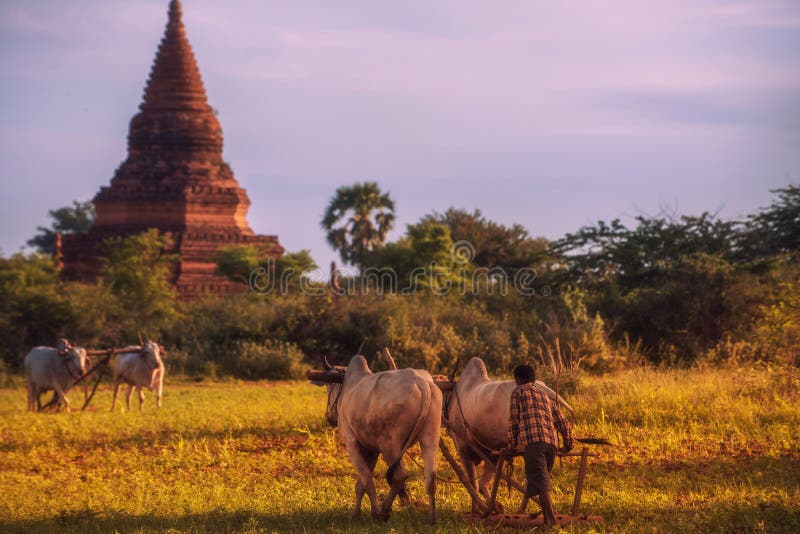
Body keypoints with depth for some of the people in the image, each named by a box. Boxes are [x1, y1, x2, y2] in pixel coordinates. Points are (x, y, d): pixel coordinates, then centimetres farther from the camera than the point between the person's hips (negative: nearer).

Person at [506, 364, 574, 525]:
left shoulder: (518, 392, 14)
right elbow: (562, 422, 27)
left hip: (532, 441, -6)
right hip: (551, 442, 6)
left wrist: (512, 444, 15)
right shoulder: (545, 396, 29)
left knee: (540, 480, -14)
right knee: (534, 477, 21)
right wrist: (568, 444, 39)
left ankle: (551, 519, -26)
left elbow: (513, 419, 7)